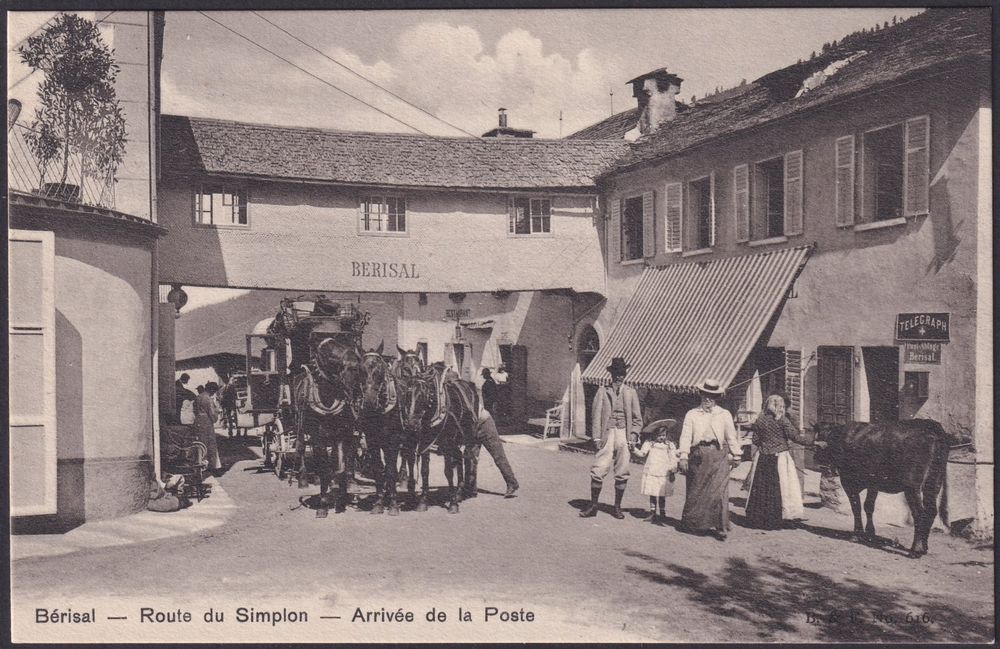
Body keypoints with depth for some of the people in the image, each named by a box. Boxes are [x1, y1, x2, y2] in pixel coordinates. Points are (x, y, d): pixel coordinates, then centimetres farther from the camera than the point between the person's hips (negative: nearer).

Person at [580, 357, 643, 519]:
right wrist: (597, 437, -4)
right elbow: (596, 416, 2)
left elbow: (637, 418, 11)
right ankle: (593, 506, 7)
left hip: (624, 436, 2)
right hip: (607, 435, -2)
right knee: (598, 471, -5)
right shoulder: (602, 392, 3)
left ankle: (617, 507, 18)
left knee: (622, 473, 6)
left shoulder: (631, 393, 9)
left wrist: (633, 437, 0)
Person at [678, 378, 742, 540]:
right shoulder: (692, 414, 8)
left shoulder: (724, 415, 11)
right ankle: (693, 523, 20)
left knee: (719, 490, -9)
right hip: (698, 455, 1)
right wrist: (683, 456, -7)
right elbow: (685, 436, 1)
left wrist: (736, 455, 10)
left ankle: (720, 527, -7)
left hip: (718, 455, 0)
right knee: (696, 490, 6)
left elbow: (731, 436, 13)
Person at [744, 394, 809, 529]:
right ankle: (774, 520, 6)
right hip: (779, 457, -4)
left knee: (761, 487, 9)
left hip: (762, 458, 4)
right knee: (779, 488, 4)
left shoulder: (760, 420, 3)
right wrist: (810, 441, -2)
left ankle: (757, 519, 14)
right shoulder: (782, 420, -7)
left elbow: (755, 440, 5)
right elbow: (794, 436, -11)